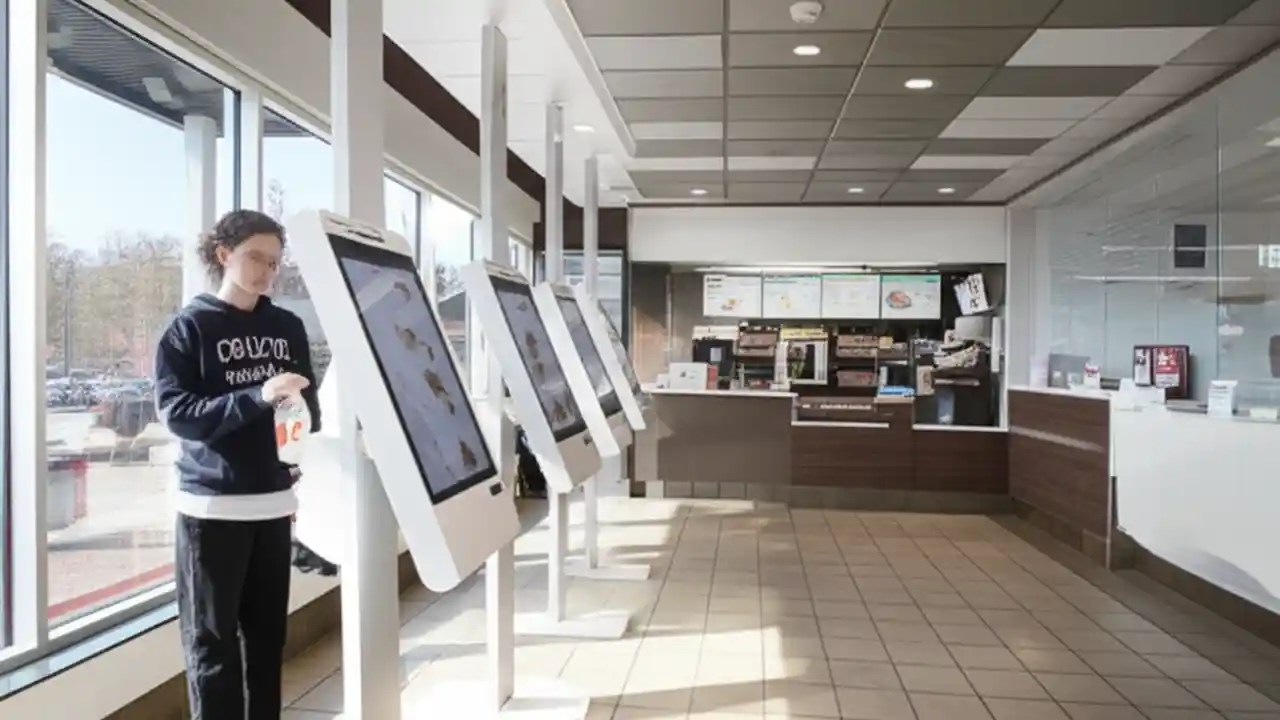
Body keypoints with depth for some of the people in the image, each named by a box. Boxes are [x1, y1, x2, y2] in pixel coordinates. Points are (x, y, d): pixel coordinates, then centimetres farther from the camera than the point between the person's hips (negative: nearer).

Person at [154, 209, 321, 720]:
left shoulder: (288, 328, 9)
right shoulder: (189, 327, -1)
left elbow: (308, 406, 15)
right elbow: (175, 411, -12)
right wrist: (257, 397, -25)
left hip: (275, 501, 4)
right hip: (212, 504, -4)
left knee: (268, 633, 10)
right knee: (212, 639, 2)